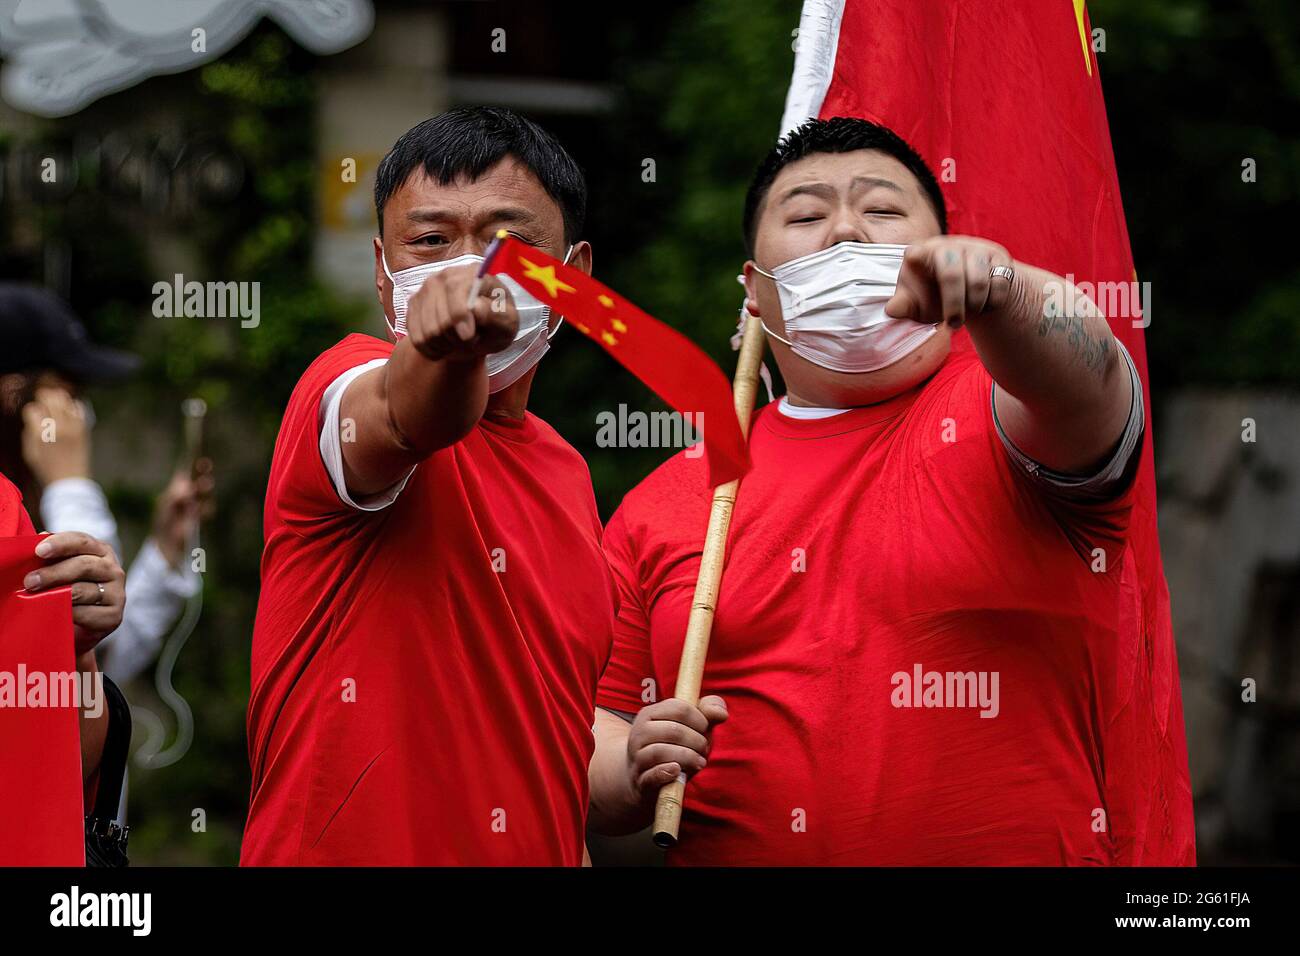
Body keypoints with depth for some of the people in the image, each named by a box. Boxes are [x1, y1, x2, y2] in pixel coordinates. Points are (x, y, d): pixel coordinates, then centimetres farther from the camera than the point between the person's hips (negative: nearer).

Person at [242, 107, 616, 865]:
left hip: (537, 849, 6)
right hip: (334, 852, -6)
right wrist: (441, 354, -53)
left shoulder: (568, 476, 11)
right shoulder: (342, 387, -8)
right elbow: (405, 414, -34)